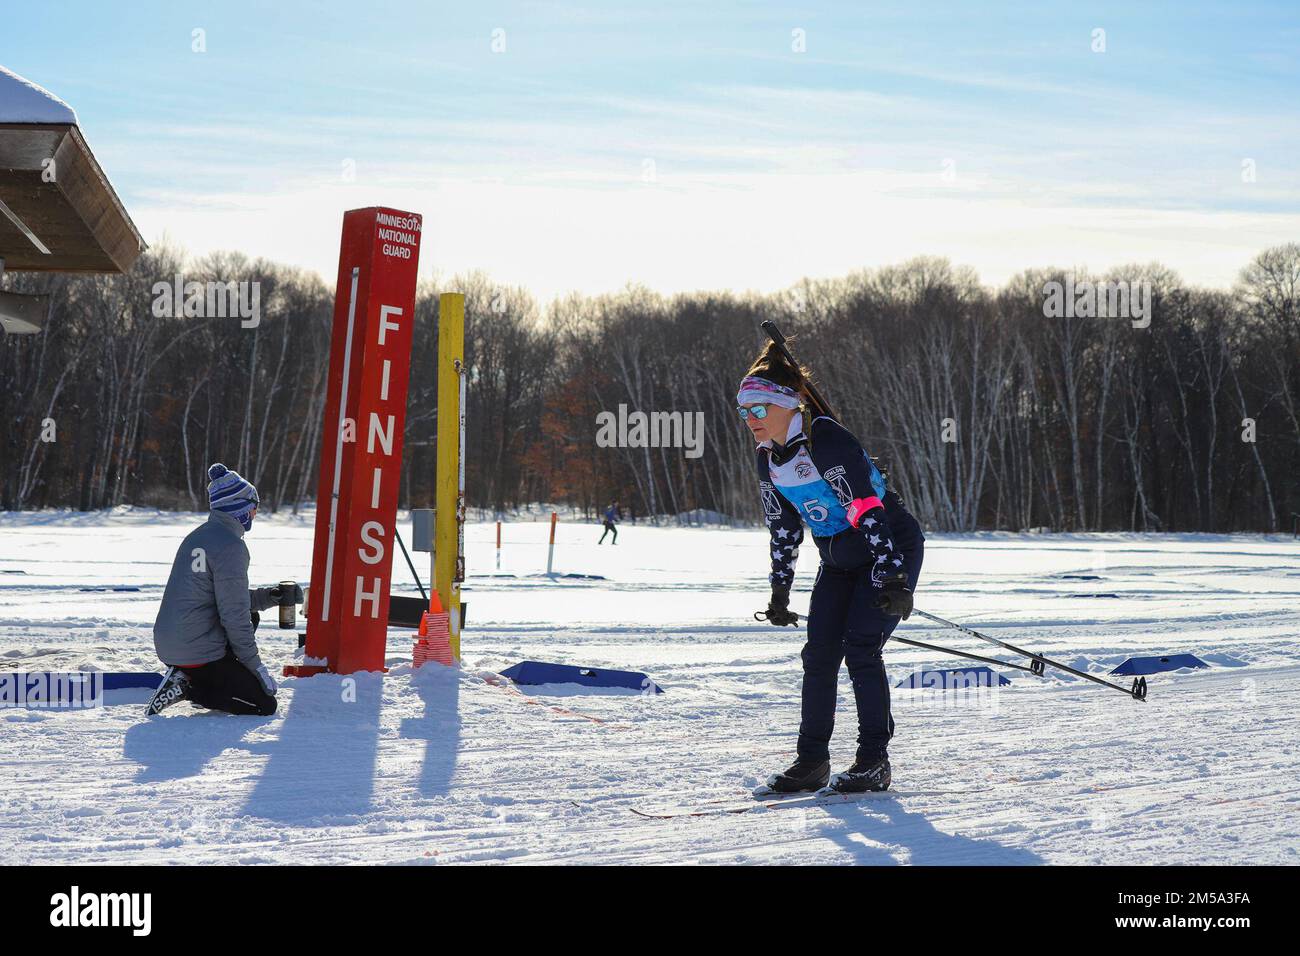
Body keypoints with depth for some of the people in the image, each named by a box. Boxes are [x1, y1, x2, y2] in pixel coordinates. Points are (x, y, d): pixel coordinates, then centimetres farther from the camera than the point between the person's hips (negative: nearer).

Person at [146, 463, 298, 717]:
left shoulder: (197, 536, 13)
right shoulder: (230, 545, -15)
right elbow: (234, 615, -16)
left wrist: (271, 595, 14)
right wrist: (257, 666, -8)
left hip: (168, 645, 9)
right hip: (198, 652, -9)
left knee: (251, 618, 27)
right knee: (265, 704, -1)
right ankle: (187, 686, -8)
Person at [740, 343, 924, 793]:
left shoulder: (827, 440, -25)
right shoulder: (768, 458, 0)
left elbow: (868, 510, -30)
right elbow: (783, 528, 11)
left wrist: (893, 579, -33)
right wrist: (780, 590, 12)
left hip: (892, 549, -7)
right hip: (839, 560, 7)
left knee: (860, 650, -15)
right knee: (819, 654, -1)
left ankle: (874, 762, -5)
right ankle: (811, 761, 6)